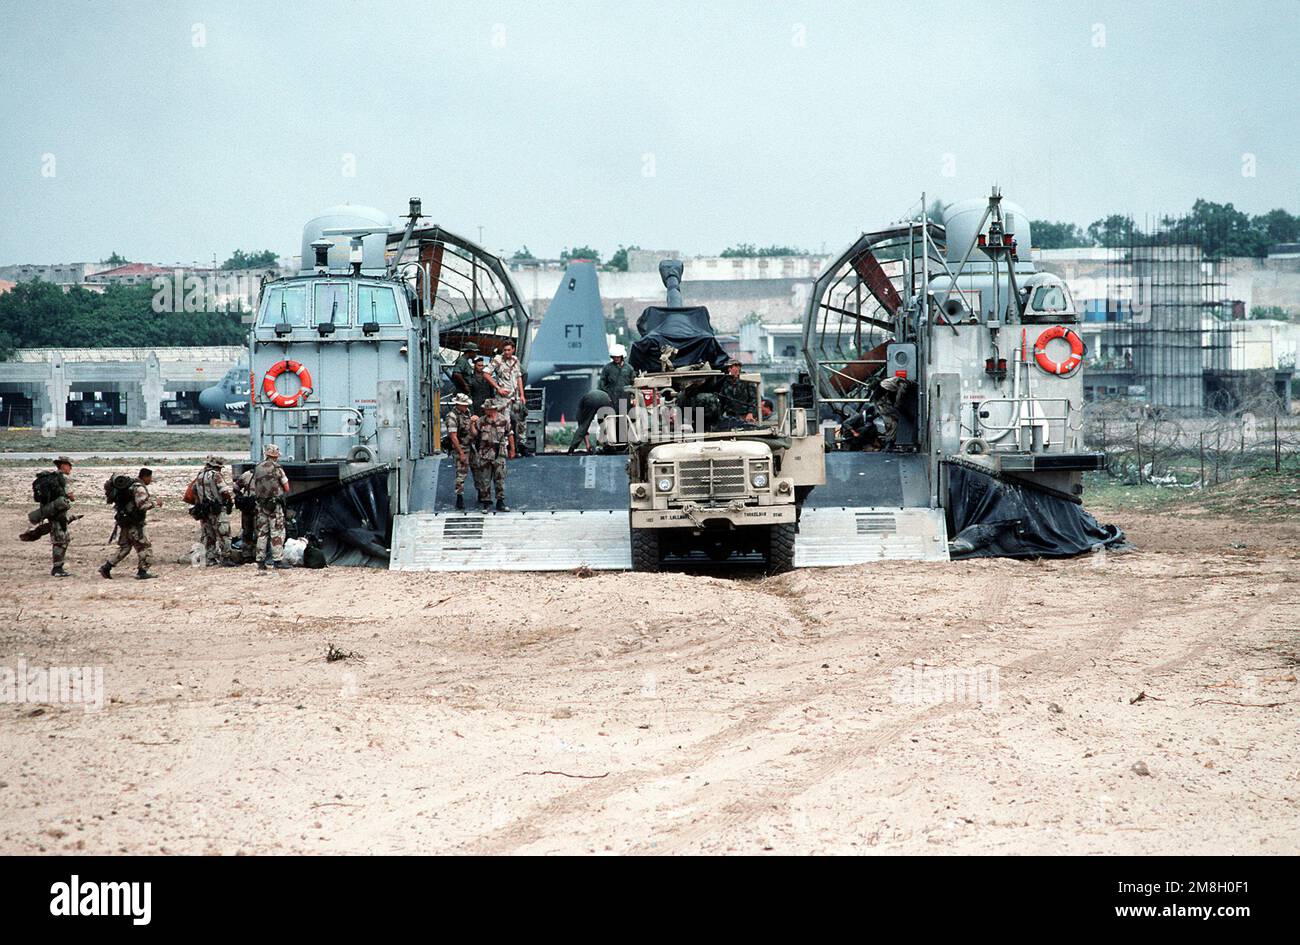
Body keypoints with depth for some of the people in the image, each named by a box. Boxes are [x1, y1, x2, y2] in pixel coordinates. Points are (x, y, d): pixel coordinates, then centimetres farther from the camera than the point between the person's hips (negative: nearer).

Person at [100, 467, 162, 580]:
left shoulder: (129, 484, 13)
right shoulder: (139, 487, -16)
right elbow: (142, 505, -25)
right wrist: (156, 503, -12)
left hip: (122, 520, 9)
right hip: (133, 523, -9)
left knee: (124, 547, 17)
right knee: (144, 546, -1)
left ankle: (106, 567, 13)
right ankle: (142, 572, -1)